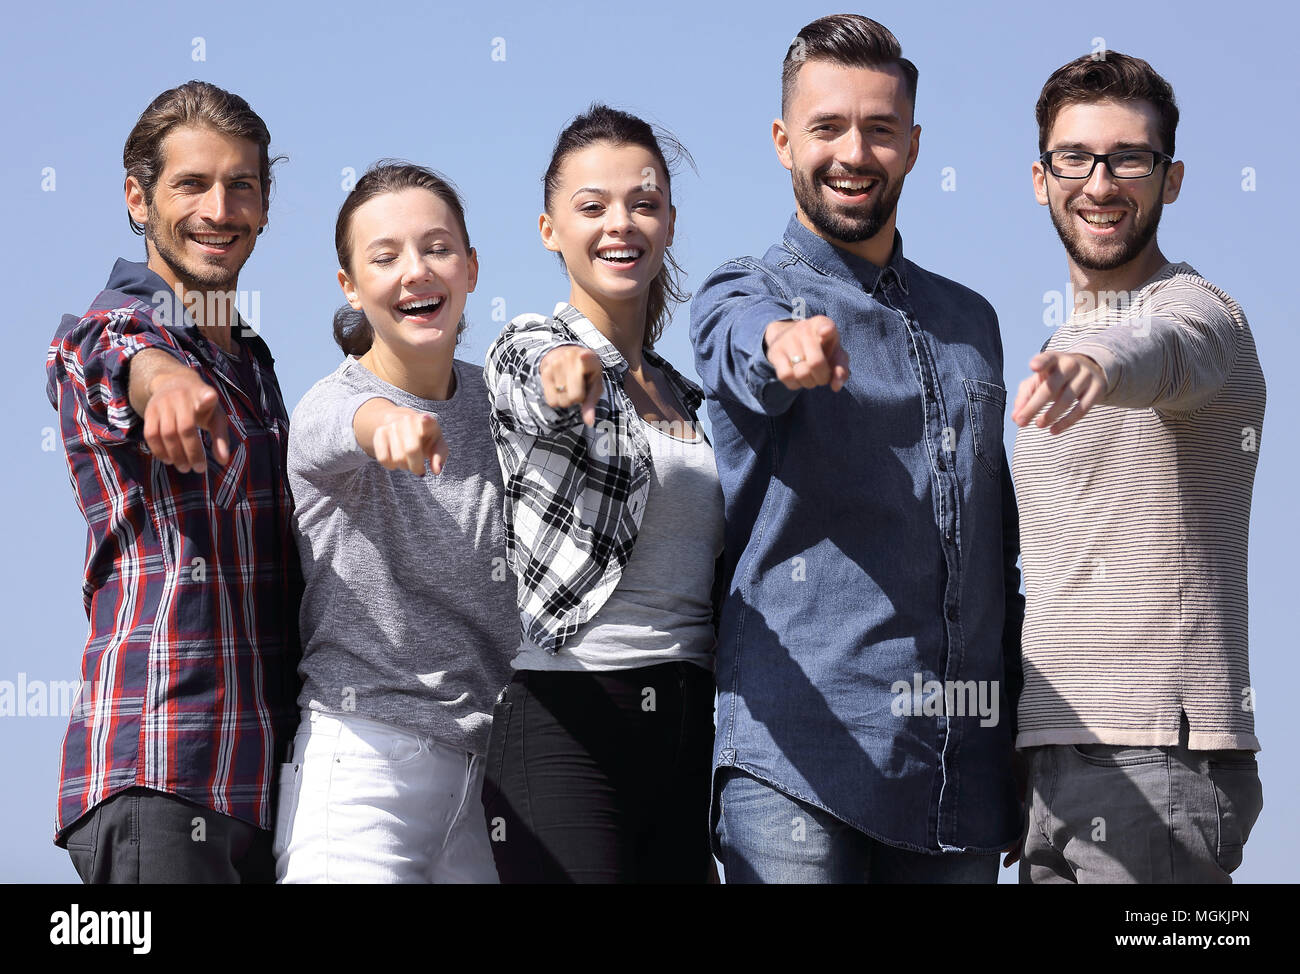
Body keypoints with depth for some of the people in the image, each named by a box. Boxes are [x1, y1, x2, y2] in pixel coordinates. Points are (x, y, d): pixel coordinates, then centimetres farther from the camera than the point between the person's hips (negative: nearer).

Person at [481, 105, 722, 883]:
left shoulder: (686, 397, 20)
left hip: (687, 728, 6)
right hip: (567, 723, -6)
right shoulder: (530, 352, 0)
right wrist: (569, 386, -49)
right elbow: (544, 396, -26)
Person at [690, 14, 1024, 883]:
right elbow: (746, 350, -22)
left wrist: (1021, 718, 17)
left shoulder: (969, 322, 20)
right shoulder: (742, 297, 4)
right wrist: (787, 344, -46)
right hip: (800, 750, -5)